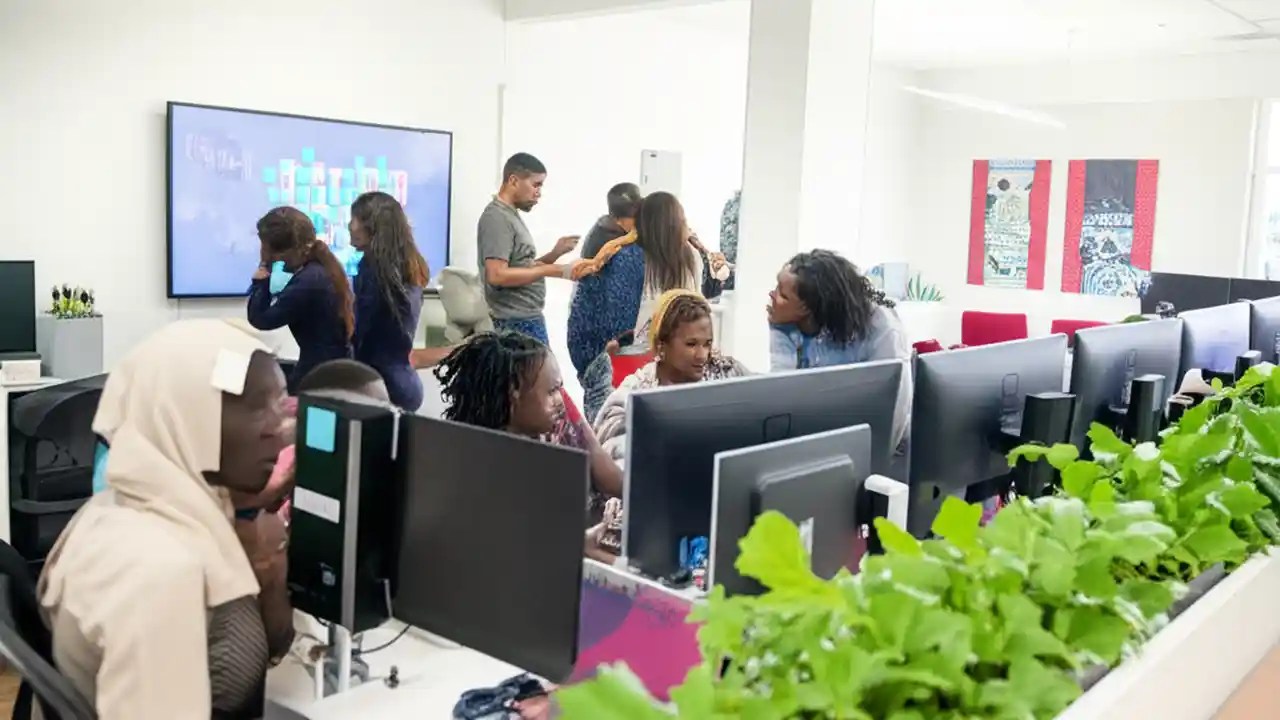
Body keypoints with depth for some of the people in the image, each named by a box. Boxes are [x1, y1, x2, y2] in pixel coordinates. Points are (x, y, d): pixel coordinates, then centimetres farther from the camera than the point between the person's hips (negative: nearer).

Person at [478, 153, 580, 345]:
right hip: (517, 322, -10)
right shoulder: (497, 218, -14)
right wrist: (552, 270, -20)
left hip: (528, 318, 10)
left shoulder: (511, 215, 16)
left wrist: (555, 254, 5)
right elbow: (497, 275, -23)